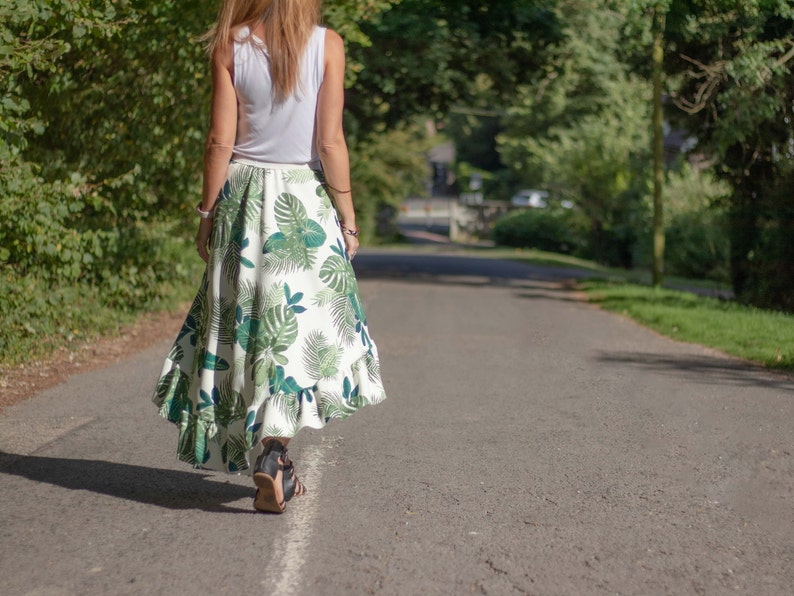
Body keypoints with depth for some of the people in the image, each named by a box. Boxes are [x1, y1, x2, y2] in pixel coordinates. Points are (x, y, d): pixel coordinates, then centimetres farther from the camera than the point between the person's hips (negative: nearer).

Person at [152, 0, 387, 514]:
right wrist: (347, 216, 1)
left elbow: (221, 139, -3)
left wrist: (208, 213, 6)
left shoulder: (230, 46, -2)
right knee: (299, 324, 4)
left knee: (244, 323, 10)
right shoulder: (327, 45, -5)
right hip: (306, 201, -1)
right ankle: (273, 448, -16)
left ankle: (276, 468, 15)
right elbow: (331, 142, -7)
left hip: (244, 197, 2)